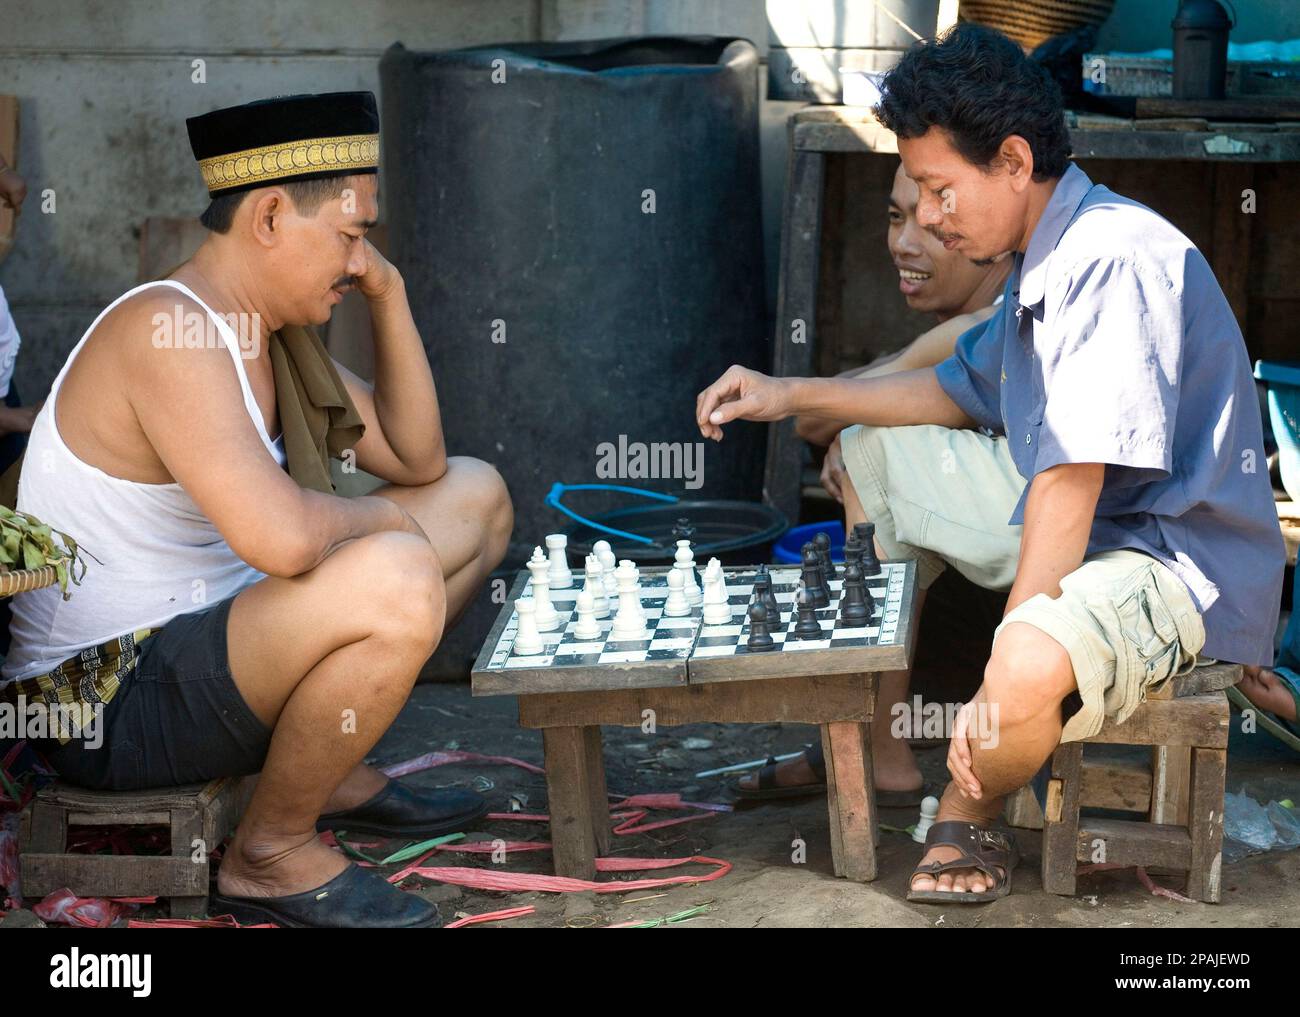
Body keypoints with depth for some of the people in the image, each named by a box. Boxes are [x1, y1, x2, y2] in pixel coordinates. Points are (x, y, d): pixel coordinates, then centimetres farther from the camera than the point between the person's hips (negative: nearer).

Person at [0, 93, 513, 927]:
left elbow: (418, 460, 13)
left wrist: (389, 294, 3)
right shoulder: (166, 331, -25)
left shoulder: (272, 330, 7)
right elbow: (281, 537, -37)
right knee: (395, 577, -36)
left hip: (202, 639, 11)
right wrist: (377, 520, -15)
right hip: (112, 701, -11)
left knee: (475, 497, 16)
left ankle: (330, 765, 17)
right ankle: (271, 853, -13)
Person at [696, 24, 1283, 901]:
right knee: (873, 452, 19)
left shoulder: (1113, 261, -25)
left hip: (1174, 559, -10)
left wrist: (1004, 666, -30)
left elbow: (1070, 484, -30)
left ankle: (969, 817, -4)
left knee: (1029, 668, -41)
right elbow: (963, 393, 24)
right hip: (1073, 521, 11)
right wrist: (796, 395, 16)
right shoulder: (1045, 260, 8)